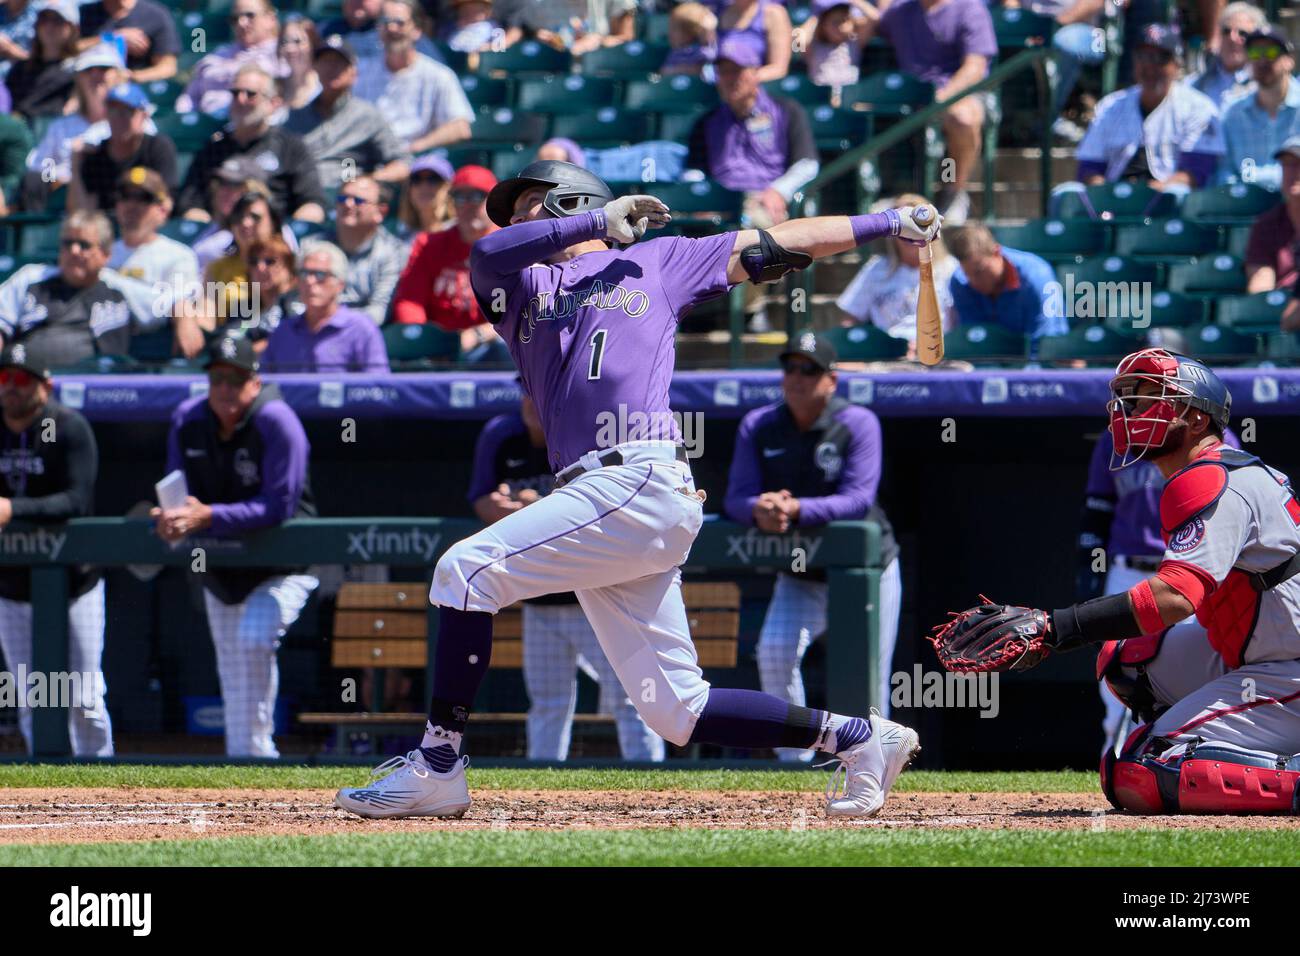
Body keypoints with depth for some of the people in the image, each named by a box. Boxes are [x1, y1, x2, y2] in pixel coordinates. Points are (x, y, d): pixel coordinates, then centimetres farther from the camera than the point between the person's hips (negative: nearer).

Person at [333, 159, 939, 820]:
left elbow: (774, 245, 16)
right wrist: (601, 219, 7)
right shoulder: (523, 285, 28)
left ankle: (438, 766, -15)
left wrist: (888, 221, 14)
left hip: (641, 481, -6)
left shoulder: (657, 263, 17)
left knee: (467, 568, -16)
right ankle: (857, 737, 11)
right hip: (596, 494, 6)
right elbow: (486, 254, 7)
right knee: (677, 712, 2)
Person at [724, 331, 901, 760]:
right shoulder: (758, 426, -4)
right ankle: (795, 763, -12)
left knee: (867, 681, -2)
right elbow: (737, 498, -10)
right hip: (799, 577, 2)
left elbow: (858, 499, -25)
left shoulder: (858, 423, -14)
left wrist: (796, 510, -41)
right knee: (774, 650, -23)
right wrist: (759, 510, -36)